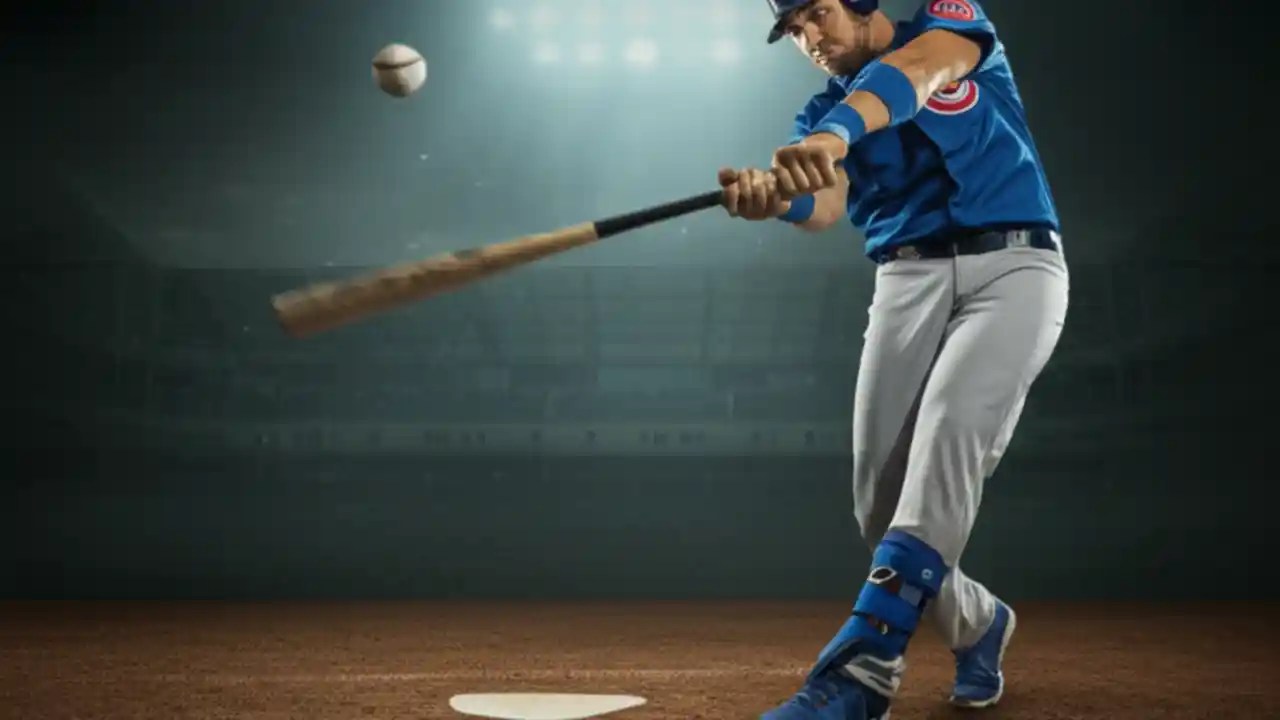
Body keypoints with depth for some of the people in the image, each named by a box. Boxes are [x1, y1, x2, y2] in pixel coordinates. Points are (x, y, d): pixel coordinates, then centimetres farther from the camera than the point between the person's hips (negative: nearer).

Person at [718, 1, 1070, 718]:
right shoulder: (824, 114, 13)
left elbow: (916, 71, -21)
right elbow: (826, 205, -10)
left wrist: (835, 135, -43)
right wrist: (775, 195, -36)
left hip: (1014, 263, -4)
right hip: (908, 279, 4)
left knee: (950, 429, -27)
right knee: (882, 500, -4)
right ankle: (977, 621, 24)